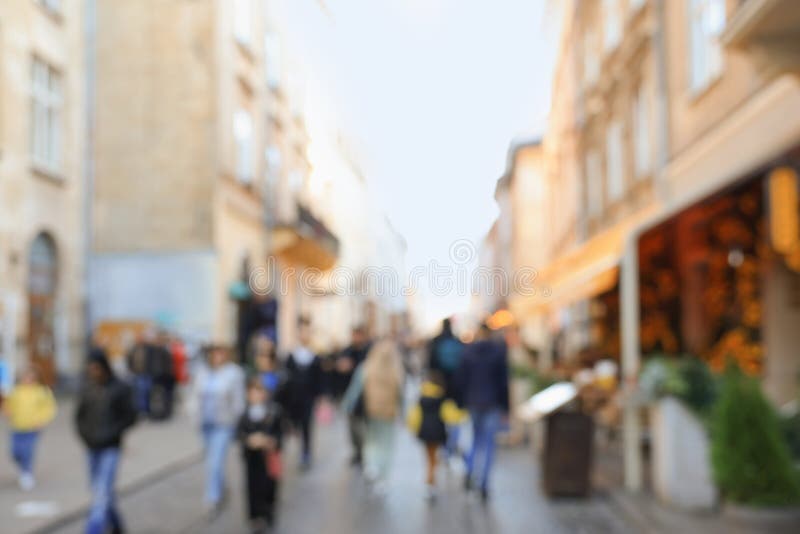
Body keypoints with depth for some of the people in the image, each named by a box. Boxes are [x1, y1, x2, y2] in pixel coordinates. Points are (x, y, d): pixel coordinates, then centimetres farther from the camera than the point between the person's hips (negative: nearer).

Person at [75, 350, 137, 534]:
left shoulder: (120, 389, -8)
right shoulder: (87, 388, 5)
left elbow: (130, 417, -8)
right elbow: (79, 415, 12)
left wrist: (107, 435, -16)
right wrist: (84, 435, -5)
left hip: (111, 449, -5)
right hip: (92, 449, 5)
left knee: (101, 493, -12)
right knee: (103, 491, 15)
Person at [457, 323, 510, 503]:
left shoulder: (469, 351, -1)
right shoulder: (499, 351, -6)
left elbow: (462, 379, 0)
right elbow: (504, 380, -5)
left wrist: (463, 402, 8)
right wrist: (505, 407, 0)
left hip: (473, 402, 2)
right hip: (493, 403, -2)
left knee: (477, 439, 19)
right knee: (488, 443, 3)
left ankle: (470, 474, 5)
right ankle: (483, 485, -1)